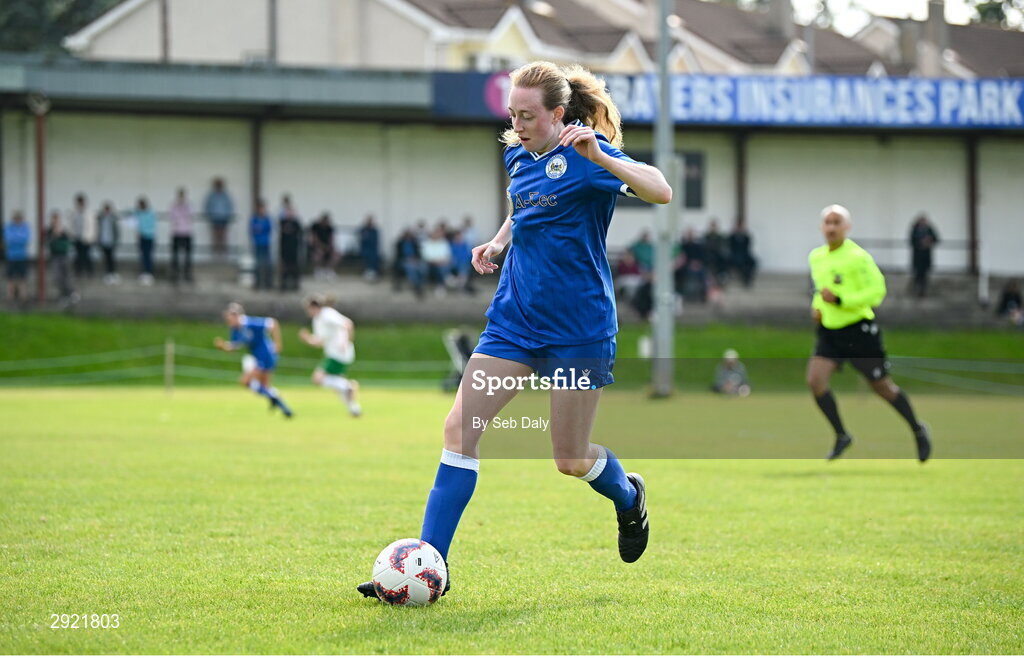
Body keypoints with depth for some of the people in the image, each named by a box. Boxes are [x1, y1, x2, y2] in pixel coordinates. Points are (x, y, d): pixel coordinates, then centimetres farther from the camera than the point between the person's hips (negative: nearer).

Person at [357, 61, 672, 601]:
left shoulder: (585, 155, -12)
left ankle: (628, 497, 39)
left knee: (571, 460, 3)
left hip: (577, 328, -6)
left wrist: (599, 156, -39)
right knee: (459, 430, -9)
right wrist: (499, 240, 11)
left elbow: (660, 191, -26)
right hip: (514, 323, 6)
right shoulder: (518, 156, 9)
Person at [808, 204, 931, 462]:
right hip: (829, 332, 6)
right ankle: (841, 436, 1)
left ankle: (918, 431, 29)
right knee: (815, 380, -15)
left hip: (859, 331, -6)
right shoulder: (815, 257, 7)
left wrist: (839, 300, -25)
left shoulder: (858, 257, -15)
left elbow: (877, 290, -18)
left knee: (883, 387, 6)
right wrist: (816, 307, 6)